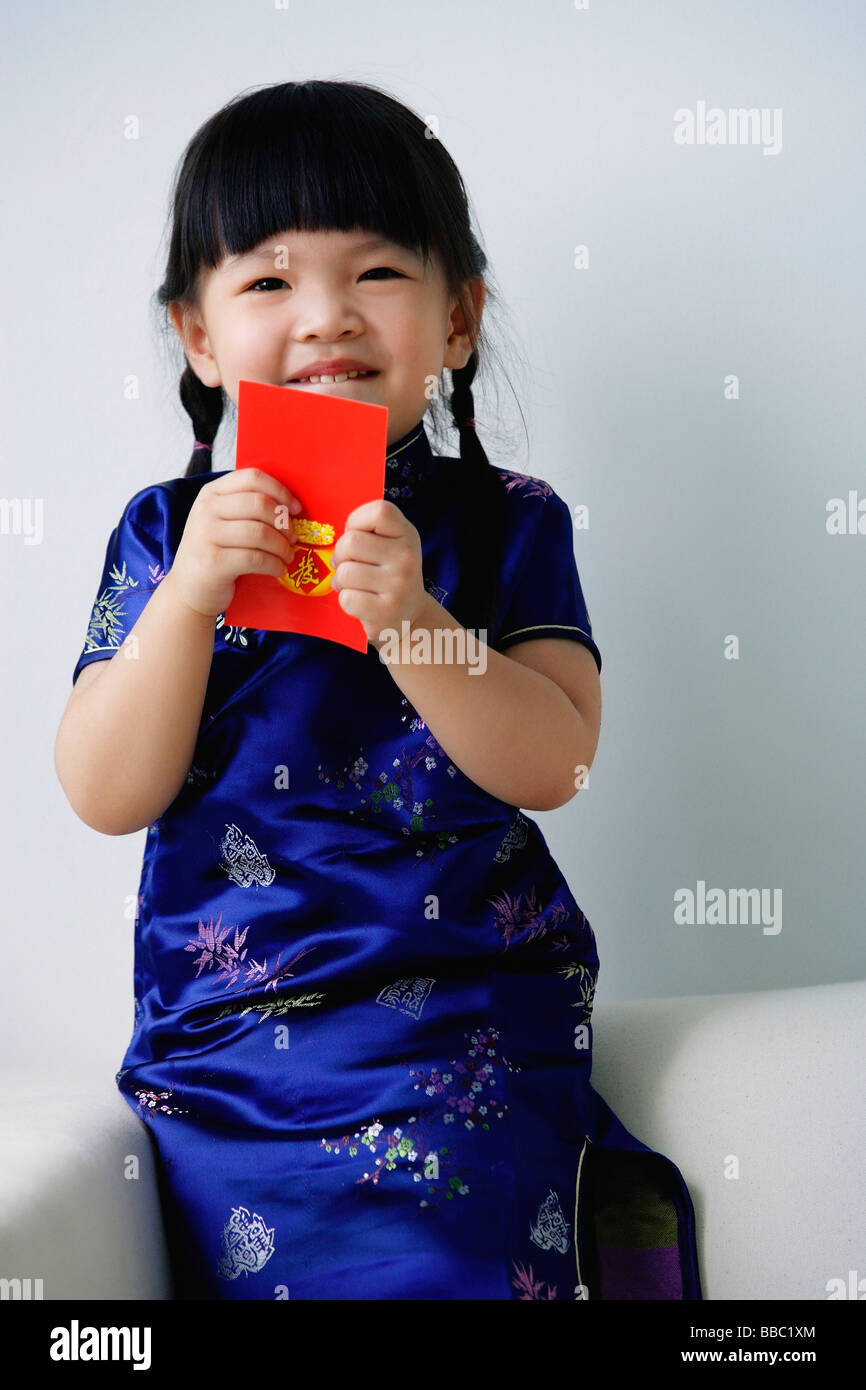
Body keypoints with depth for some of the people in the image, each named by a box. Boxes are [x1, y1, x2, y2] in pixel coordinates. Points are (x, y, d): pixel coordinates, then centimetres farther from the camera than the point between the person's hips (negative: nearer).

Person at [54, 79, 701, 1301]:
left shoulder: (507, 524, 0)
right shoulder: (167, 532, 2)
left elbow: (553, 764, -11)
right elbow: (107, 796, -5)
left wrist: (410, 621, -24)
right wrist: (188, 599, -19)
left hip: (464, 1024, -2)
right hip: (223, 1038, 2)